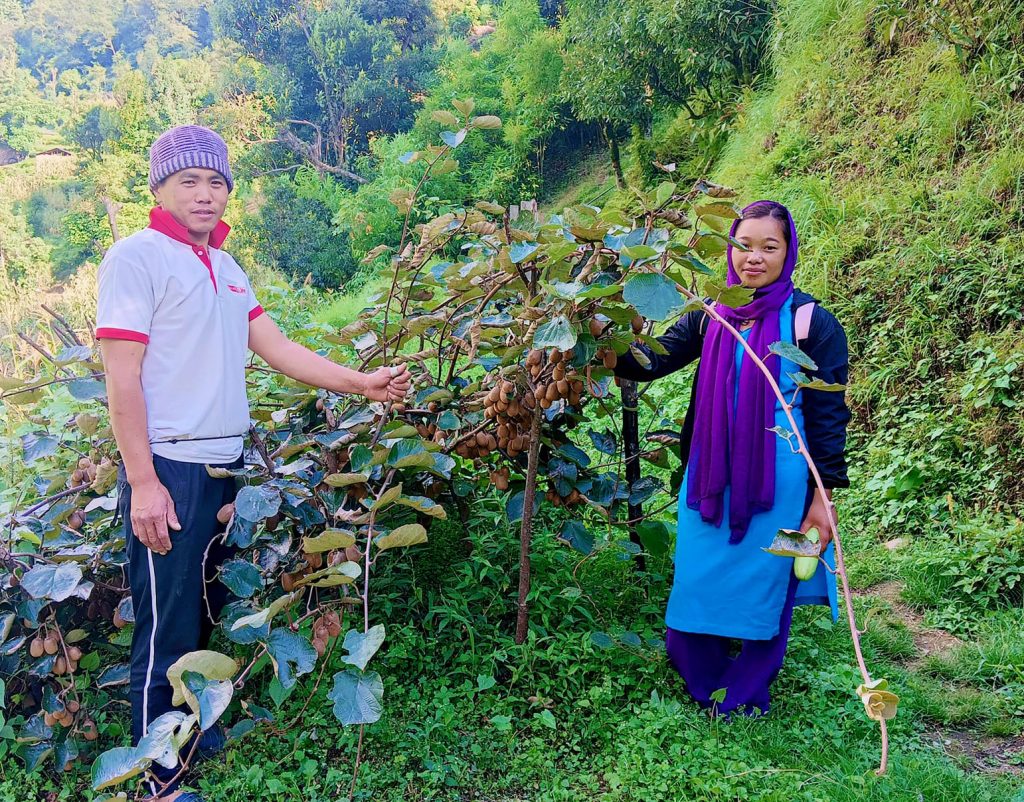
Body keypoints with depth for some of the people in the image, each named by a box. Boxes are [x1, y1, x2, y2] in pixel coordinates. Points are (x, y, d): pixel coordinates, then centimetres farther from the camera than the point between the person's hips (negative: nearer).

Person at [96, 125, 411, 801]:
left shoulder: (225, 268, 15)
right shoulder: (138, 257, -8)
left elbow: (277, 347, 12)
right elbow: (122, 376, -13)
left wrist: (362, 383, 0)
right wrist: (143, 483, -18)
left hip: (226, 465, 7)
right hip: (169, 470, -7)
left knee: (208, 614, 18)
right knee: (168, 629, 0)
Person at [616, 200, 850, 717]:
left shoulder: (812, 323, -7)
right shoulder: (712, 316, 4)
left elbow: (828, 416, -6)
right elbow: (649, 362, 0)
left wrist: (823, 498, -9)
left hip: (777, 485, -4)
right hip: (711, 478, 4)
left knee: (762, 590, 9)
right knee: (698, 583, 12)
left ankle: (745, 696, 31)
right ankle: (702, 683, 35)